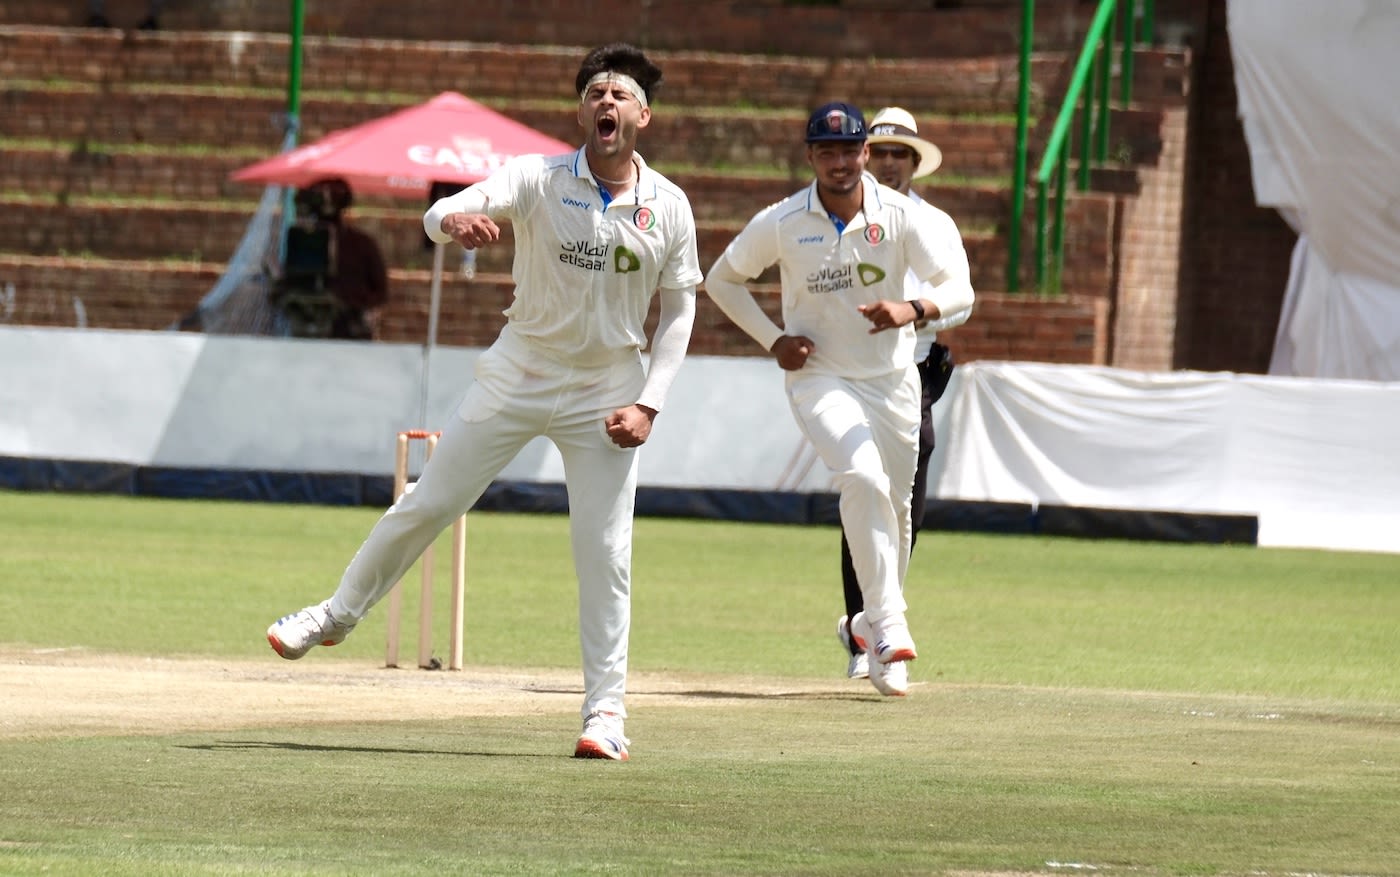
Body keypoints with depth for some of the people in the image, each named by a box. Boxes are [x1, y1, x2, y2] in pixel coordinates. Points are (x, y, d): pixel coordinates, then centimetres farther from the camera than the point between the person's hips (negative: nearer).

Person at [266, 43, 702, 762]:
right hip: (519, 375, 0)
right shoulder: (537, 179, -12)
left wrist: (649, 405, -9)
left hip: (605, 391, 0)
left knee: (605, 554, -4)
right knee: (427, 505, 5)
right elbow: (439, 214, -25)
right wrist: (456, 220, -51)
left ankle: (606, 712, 4)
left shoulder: (668, 206, -7)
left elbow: (678, 309, 2)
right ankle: (339, 614, 24)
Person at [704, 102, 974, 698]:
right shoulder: (781, 223, -10)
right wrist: (772, 339, -6)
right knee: (864, 477, -28)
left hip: (892, 381, 3)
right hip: (819, 378, -3)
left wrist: (913, 310, -33)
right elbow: (722, 279, 5)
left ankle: (875, 626, 36)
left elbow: (959, 290, -12)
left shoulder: (898, 215, -9)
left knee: (894, 509, 12)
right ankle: (888, 623, -26)